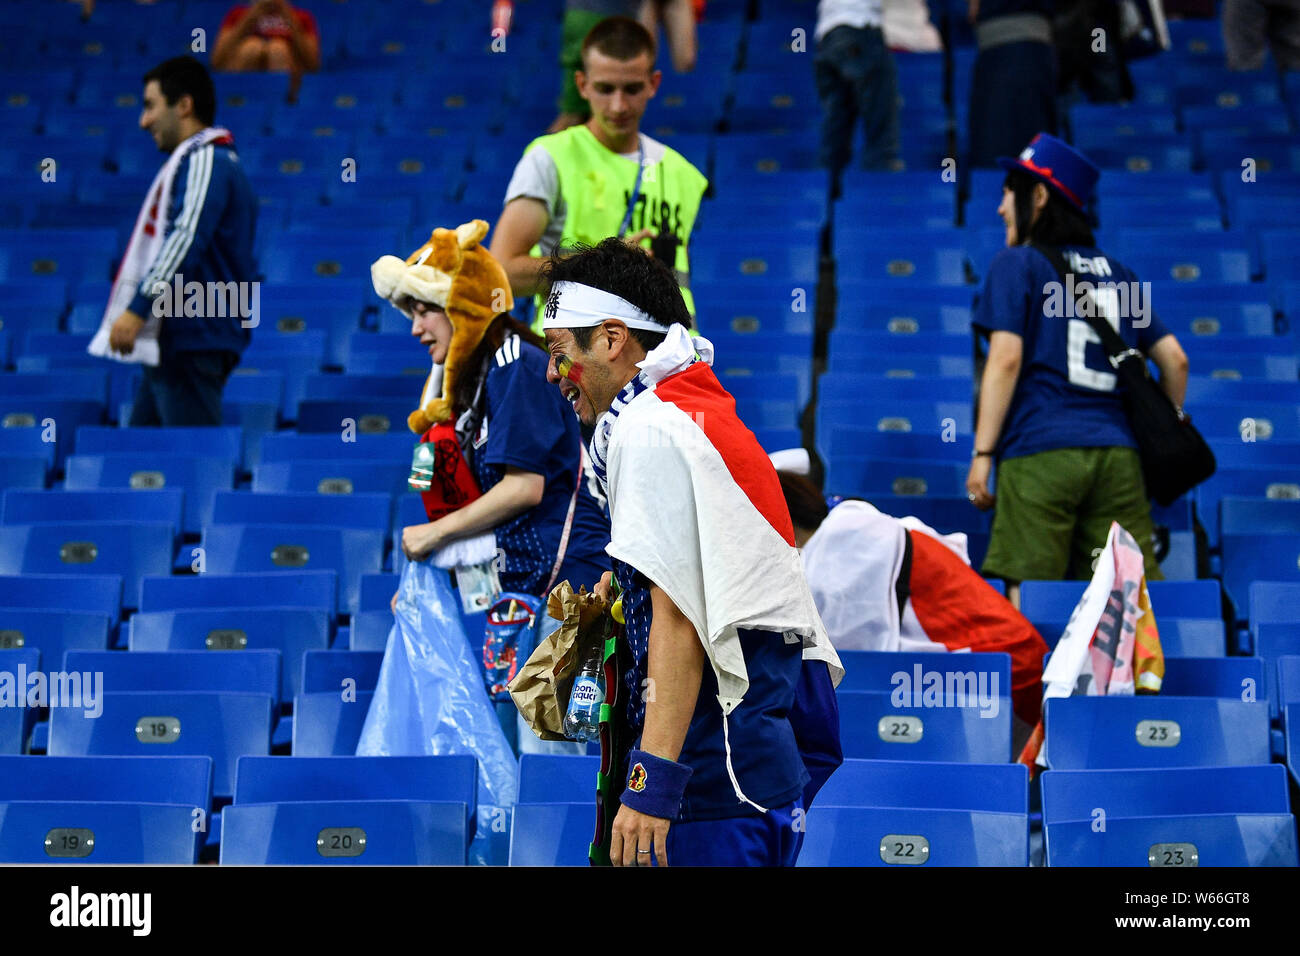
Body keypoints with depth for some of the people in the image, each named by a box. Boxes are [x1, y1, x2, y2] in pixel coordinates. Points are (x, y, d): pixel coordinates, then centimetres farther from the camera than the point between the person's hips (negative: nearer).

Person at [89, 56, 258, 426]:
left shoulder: (205, 161, -9)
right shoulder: (200, 162, 23)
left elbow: (186, 239, -22)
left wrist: (138, 309, -27)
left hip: (192, 339, -10)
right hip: (170, 343, 10)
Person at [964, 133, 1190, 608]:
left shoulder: (1017, 264, 6)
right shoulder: (1117, 273, 21)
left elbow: (1006, 359, -6)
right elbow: (1175, 360, 18)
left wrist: (982, 453, -6)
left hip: (1040, 451, -5)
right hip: (1118, 455, 5)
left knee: (1030, 601, -8)